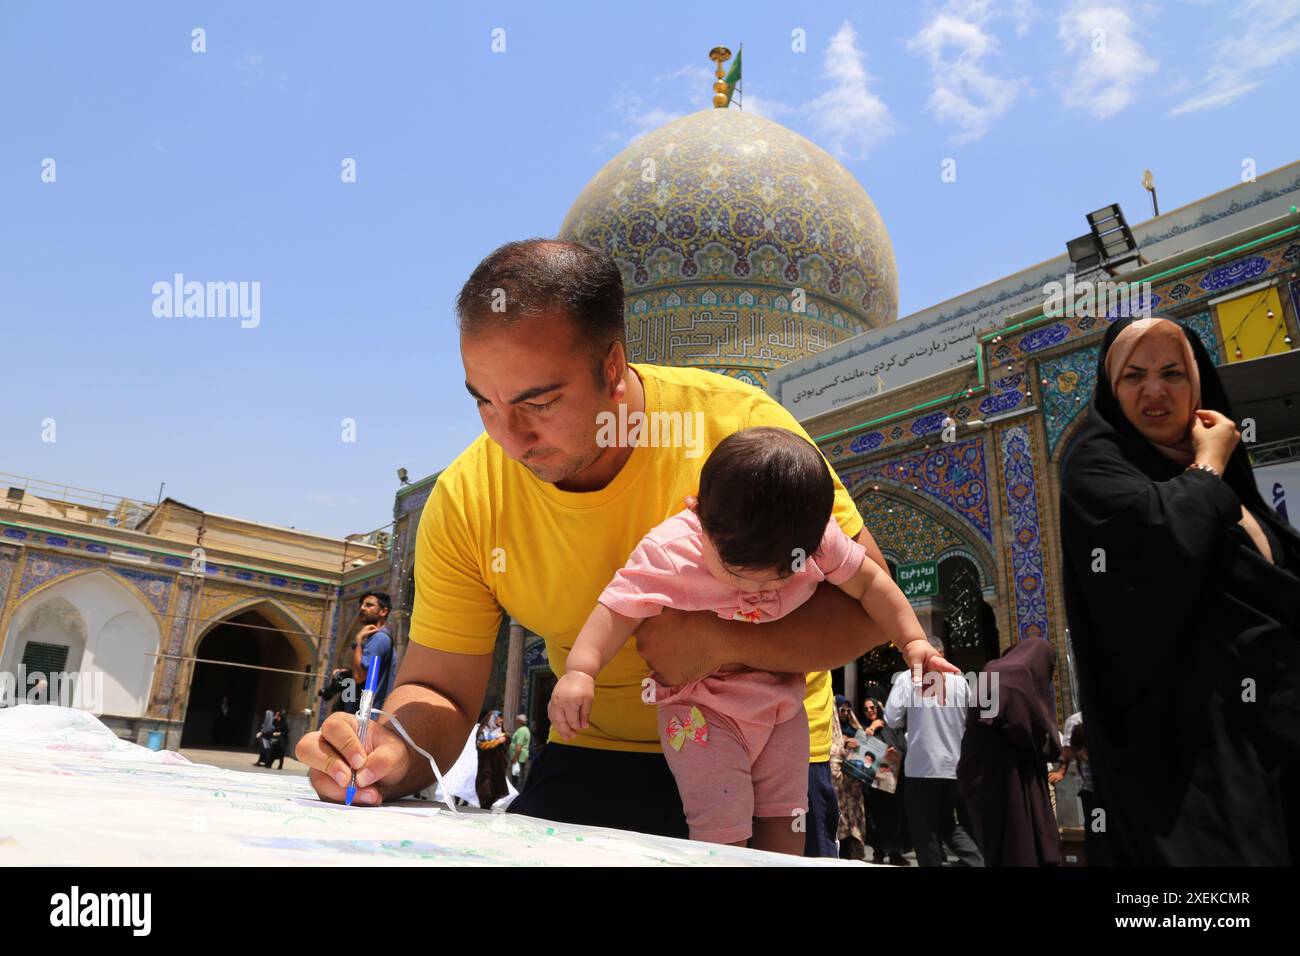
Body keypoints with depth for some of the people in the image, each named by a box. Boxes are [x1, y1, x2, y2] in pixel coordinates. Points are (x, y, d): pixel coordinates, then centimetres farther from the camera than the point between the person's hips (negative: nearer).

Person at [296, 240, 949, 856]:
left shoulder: (737, 423, -25)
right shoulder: (464, 502, -16)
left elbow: (868, 605, -17)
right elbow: (438, 691, -8)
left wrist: (724, 640, -32)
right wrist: (398, 753, -31)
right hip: (594, 760, 2)